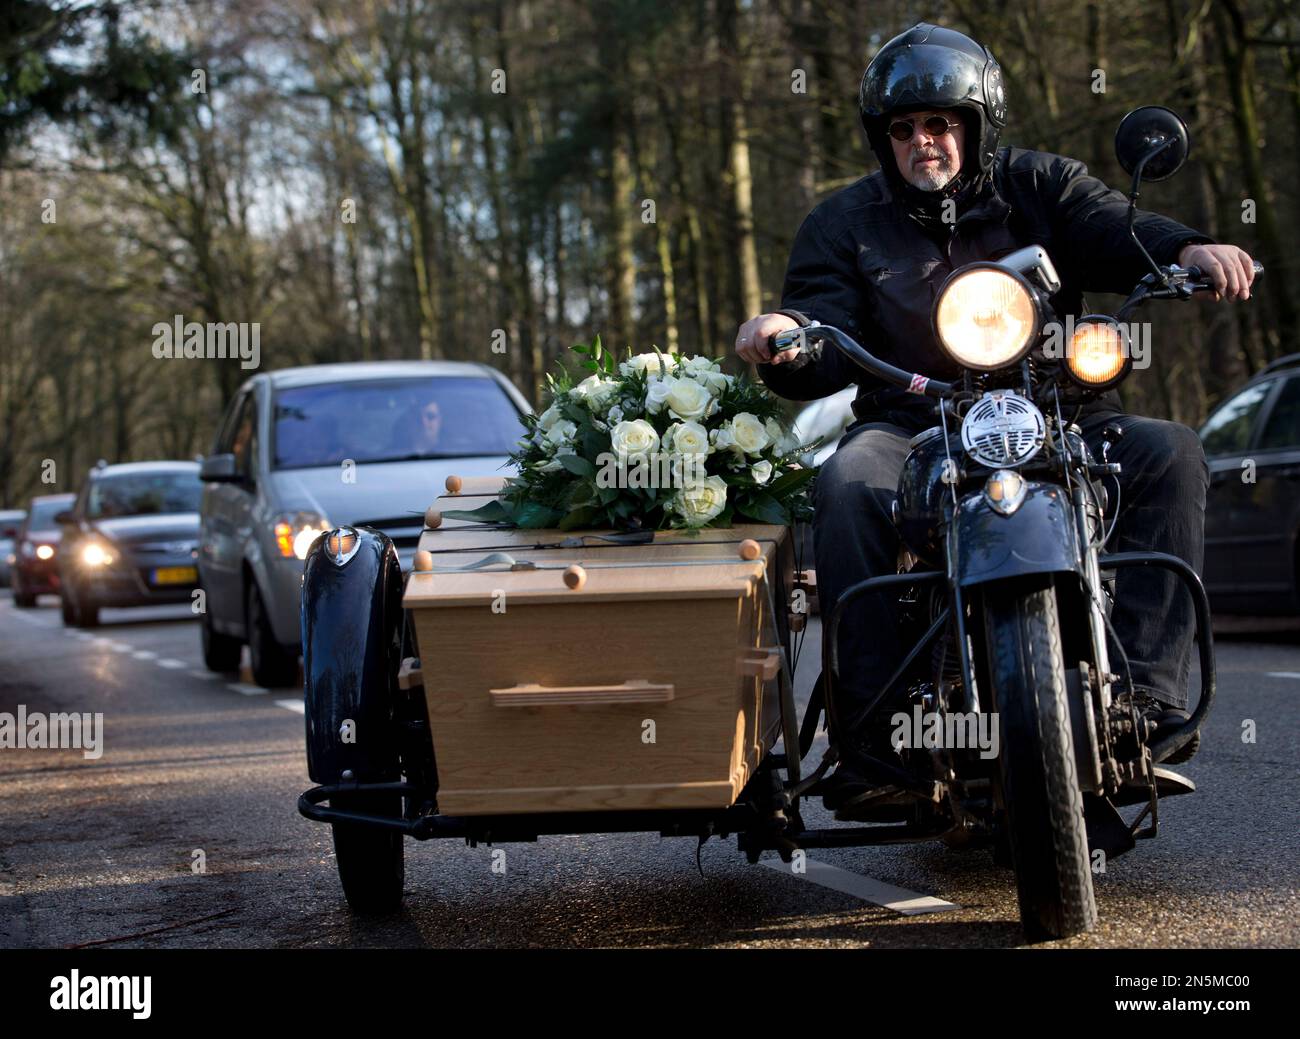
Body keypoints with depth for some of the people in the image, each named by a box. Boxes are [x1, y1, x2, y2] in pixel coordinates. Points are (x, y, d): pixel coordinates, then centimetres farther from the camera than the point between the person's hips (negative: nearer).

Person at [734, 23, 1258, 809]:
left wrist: (1188, 250, -28)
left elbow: (1116, 231, -5)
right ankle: (871, 728, -34)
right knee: (847, 486, -34)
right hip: (910, 428, -1)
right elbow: (829, 354, 2)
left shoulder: (1038, 185, 12)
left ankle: (1146, 690, -28)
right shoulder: (844, 223, 13)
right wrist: (789, 343, -23)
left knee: (1170, 453, -25)